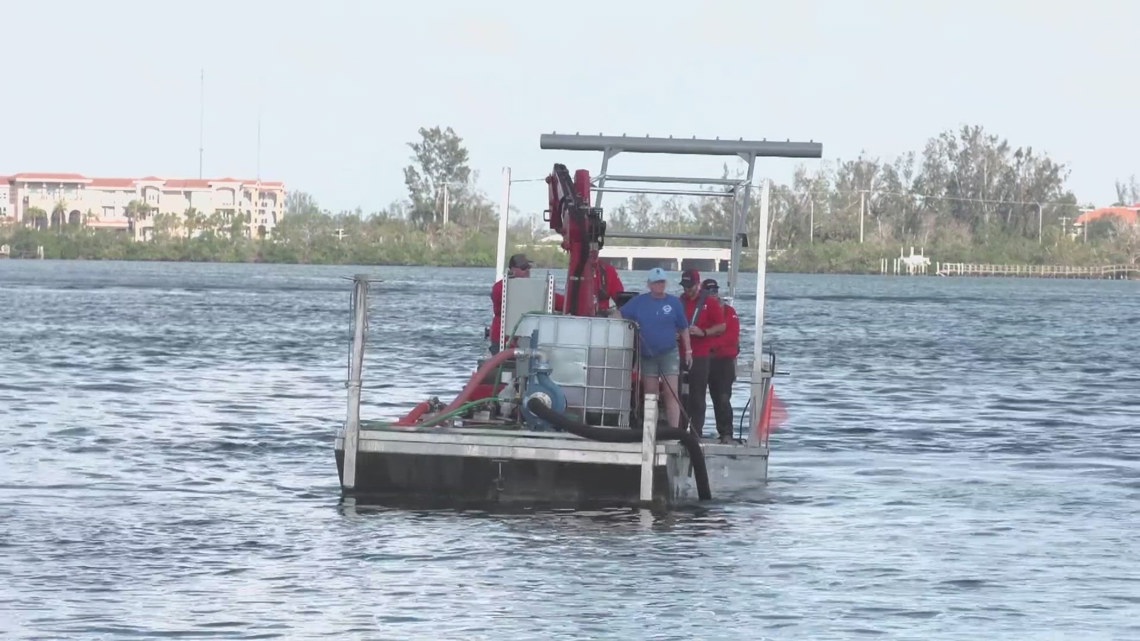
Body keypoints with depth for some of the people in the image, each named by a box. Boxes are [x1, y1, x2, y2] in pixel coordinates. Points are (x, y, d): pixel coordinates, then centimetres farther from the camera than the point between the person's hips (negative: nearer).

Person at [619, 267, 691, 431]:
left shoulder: (674, 302, 1)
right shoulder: (639, 302, 3)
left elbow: (683, 329, 7)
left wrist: (688, 350, 5)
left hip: (669, 353, -2)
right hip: (647, 354, 2)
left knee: (671, 393, -11)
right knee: (651, 394, 8)